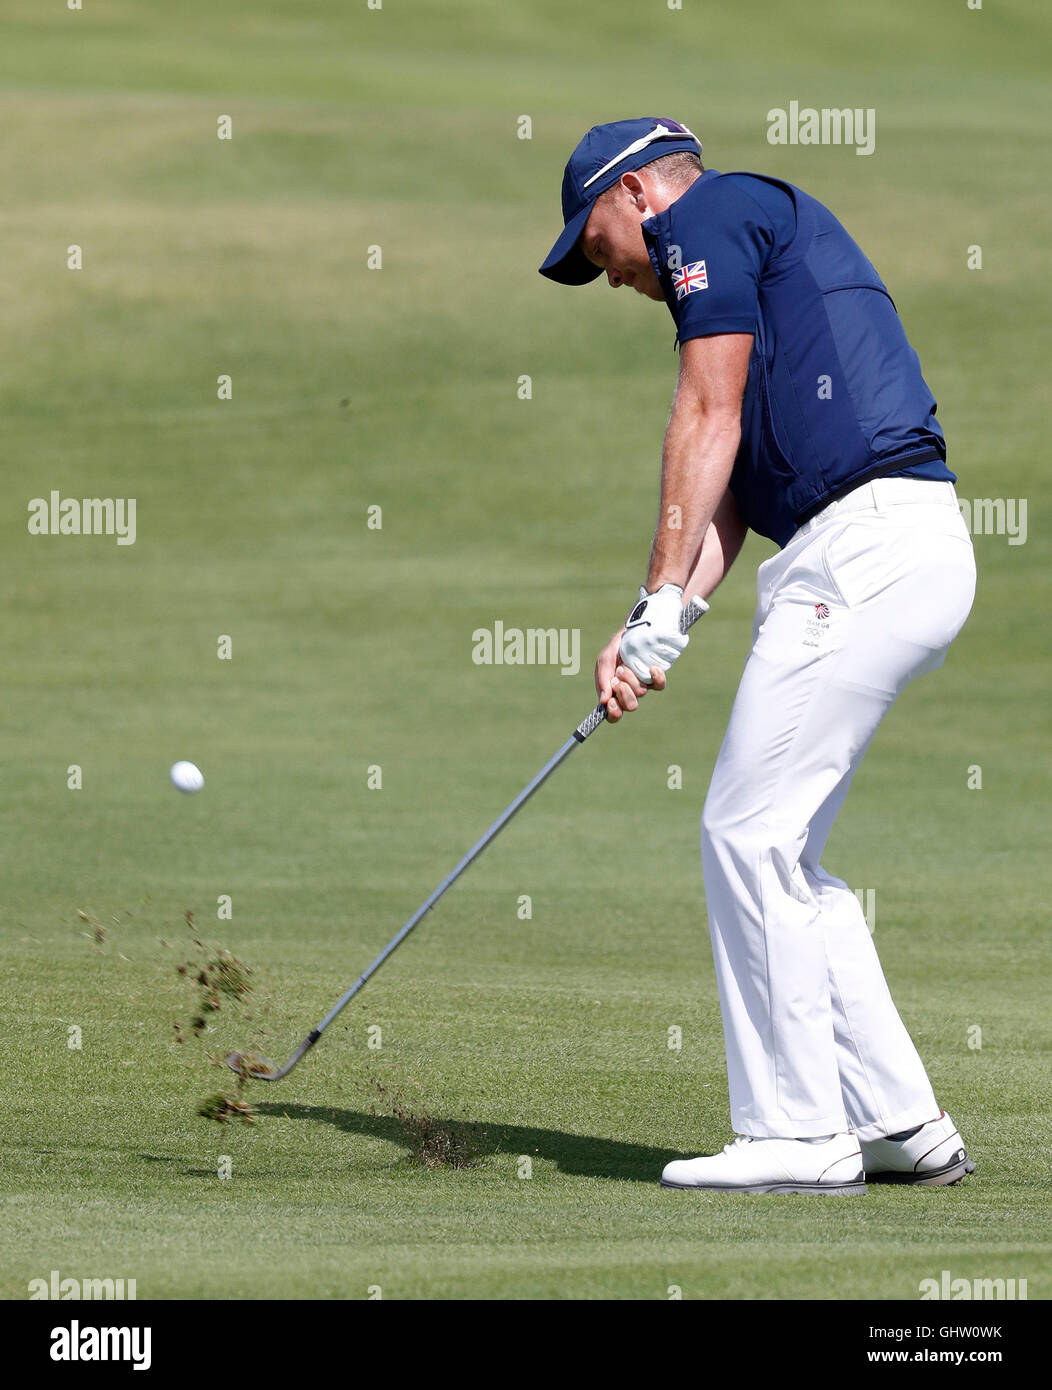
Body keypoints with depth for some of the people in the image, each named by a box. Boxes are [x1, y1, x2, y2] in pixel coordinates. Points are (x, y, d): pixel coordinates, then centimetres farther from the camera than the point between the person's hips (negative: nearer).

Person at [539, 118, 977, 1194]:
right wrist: (655, 624, 8)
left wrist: (663, 603, -8)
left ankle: (796, 1135, -3)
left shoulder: (714, 212, 0)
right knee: (780, 853, 13)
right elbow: (727, 493, 20)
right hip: (902, 552, 10)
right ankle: (899, 1123, 14)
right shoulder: (763, 254, 29)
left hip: (865, 548, -10)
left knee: (749, 835, -6)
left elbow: (710, 422, -8)